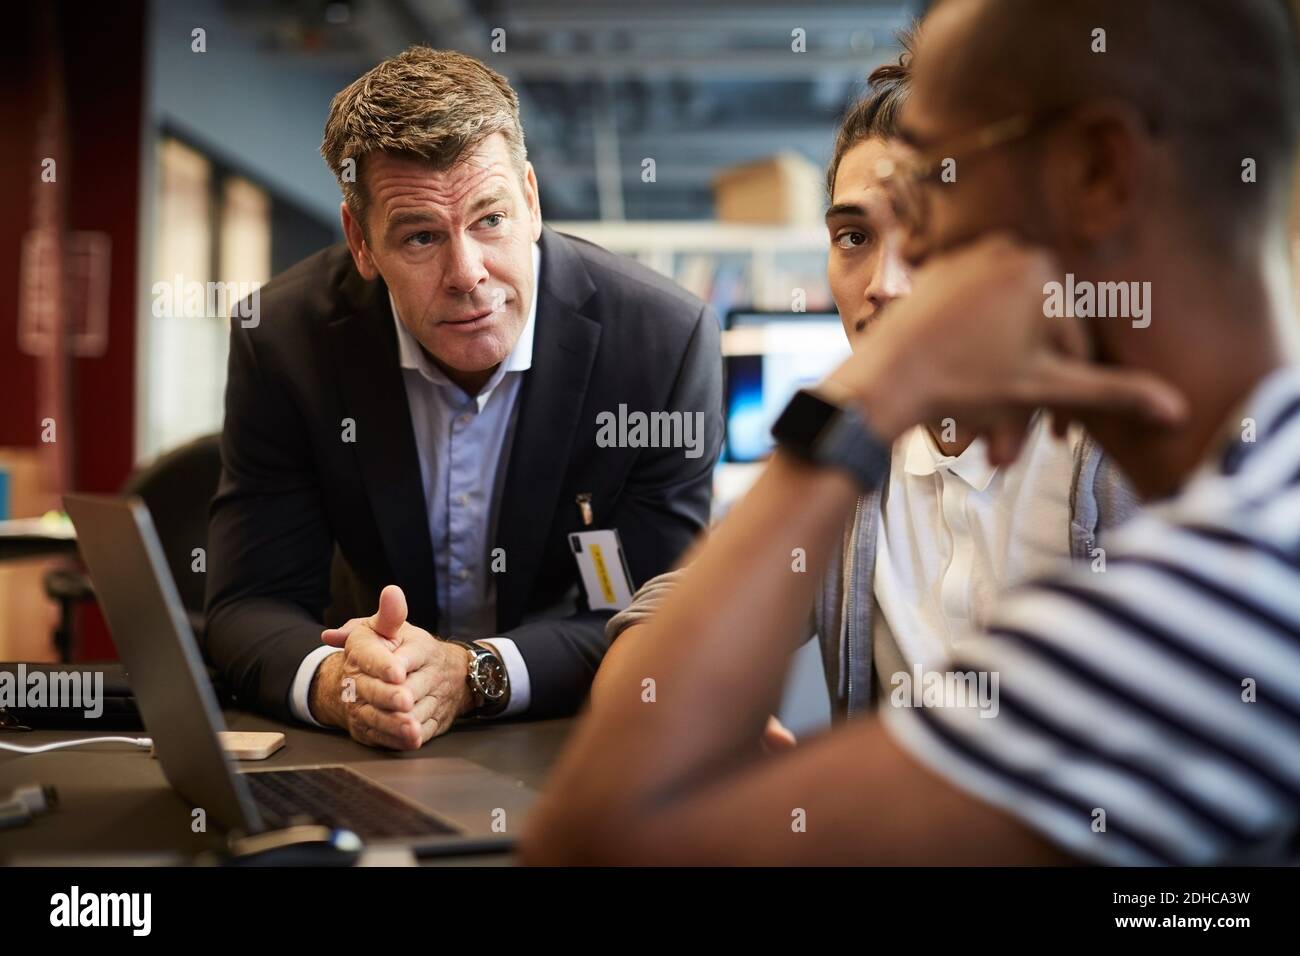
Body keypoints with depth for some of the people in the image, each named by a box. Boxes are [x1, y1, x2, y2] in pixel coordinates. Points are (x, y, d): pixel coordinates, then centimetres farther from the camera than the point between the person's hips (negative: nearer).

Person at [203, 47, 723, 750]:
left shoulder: (664, 339, -14)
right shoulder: (284, 339, -10)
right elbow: (247, 606, -10)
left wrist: (471, 674, -28)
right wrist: (333, 682, -32)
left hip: (580, 746, -1)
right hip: (369, 759, 2)